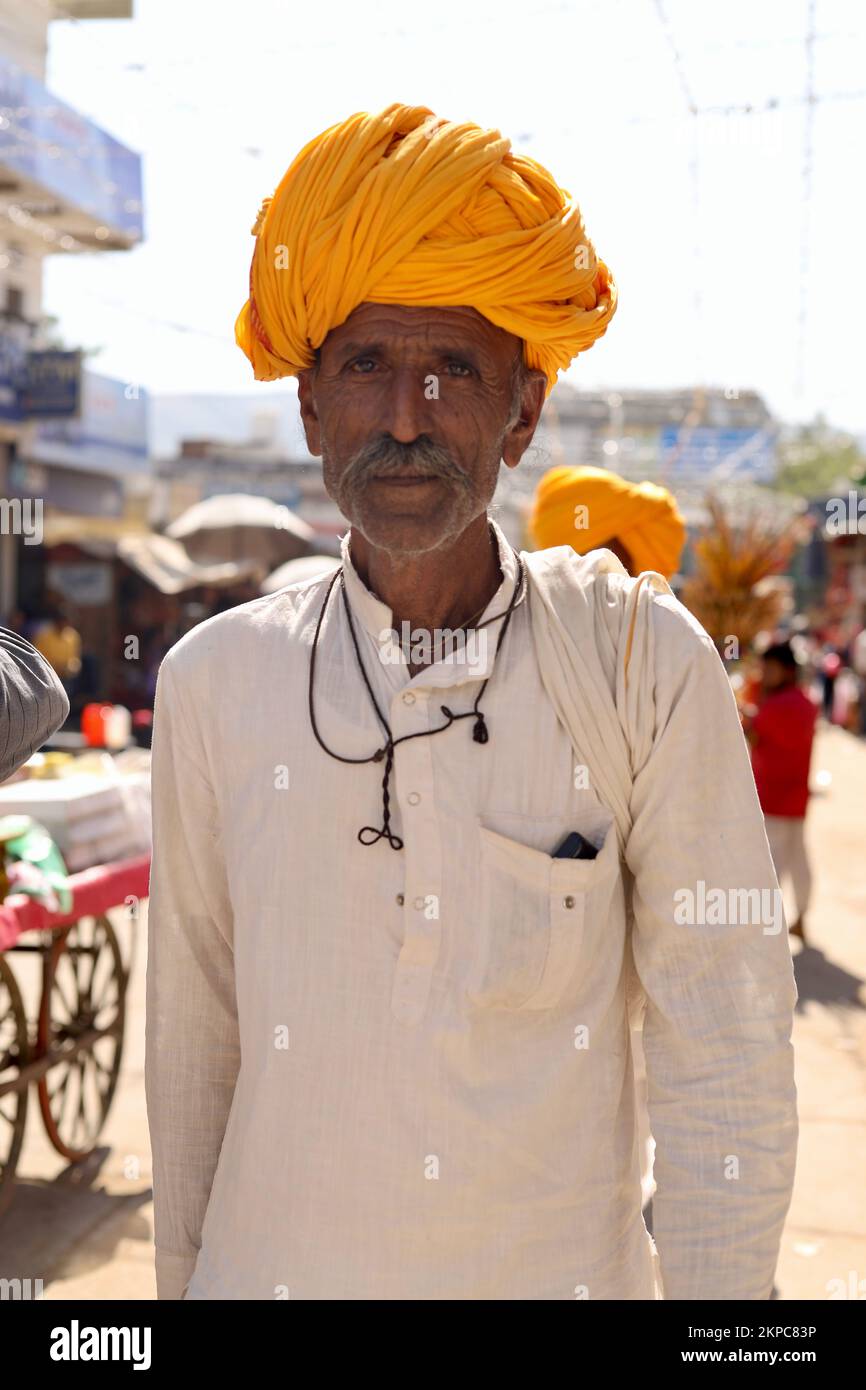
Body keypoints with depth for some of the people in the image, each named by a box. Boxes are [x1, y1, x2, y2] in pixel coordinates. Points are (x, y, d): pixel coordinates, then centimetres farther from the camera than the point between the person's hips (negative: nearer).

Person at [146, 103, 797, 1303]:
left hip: (569, 1266, -1)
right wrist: (181, 1276, 7)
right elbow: (193, 1031, 2)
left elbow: (725, 1051, -7)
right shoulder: (213, 679, -5)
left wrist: (720, 1286, -8)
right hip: (275, 1265, 1)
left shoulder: (645, 665, -10)